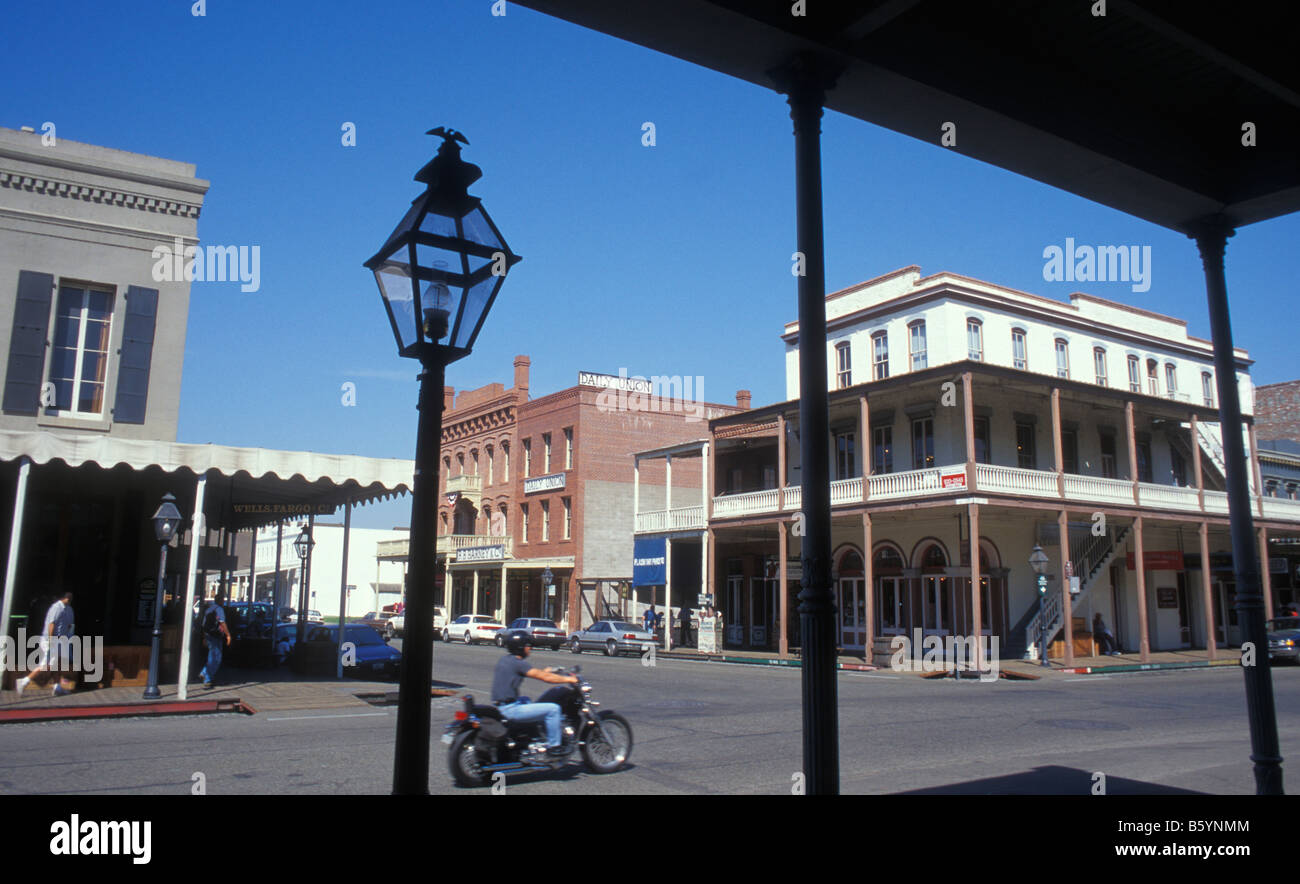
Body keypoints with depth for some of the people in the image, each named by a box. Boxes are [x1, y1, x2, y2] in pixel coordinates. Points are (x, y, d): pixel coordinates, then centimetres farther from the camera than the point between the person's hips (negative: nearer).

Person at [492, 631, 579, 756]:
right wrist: (568, 679, -6)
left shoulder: (505, 660, 12)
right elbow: (545, 678, -16)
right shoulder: (518, 662, -15)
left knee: (525, 700, 39)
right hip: (509, 709, -10)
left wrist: (544, 671, 30)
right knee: (553, 708, -11)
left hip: (499, 706, 10)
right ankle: (553, 746, 0)